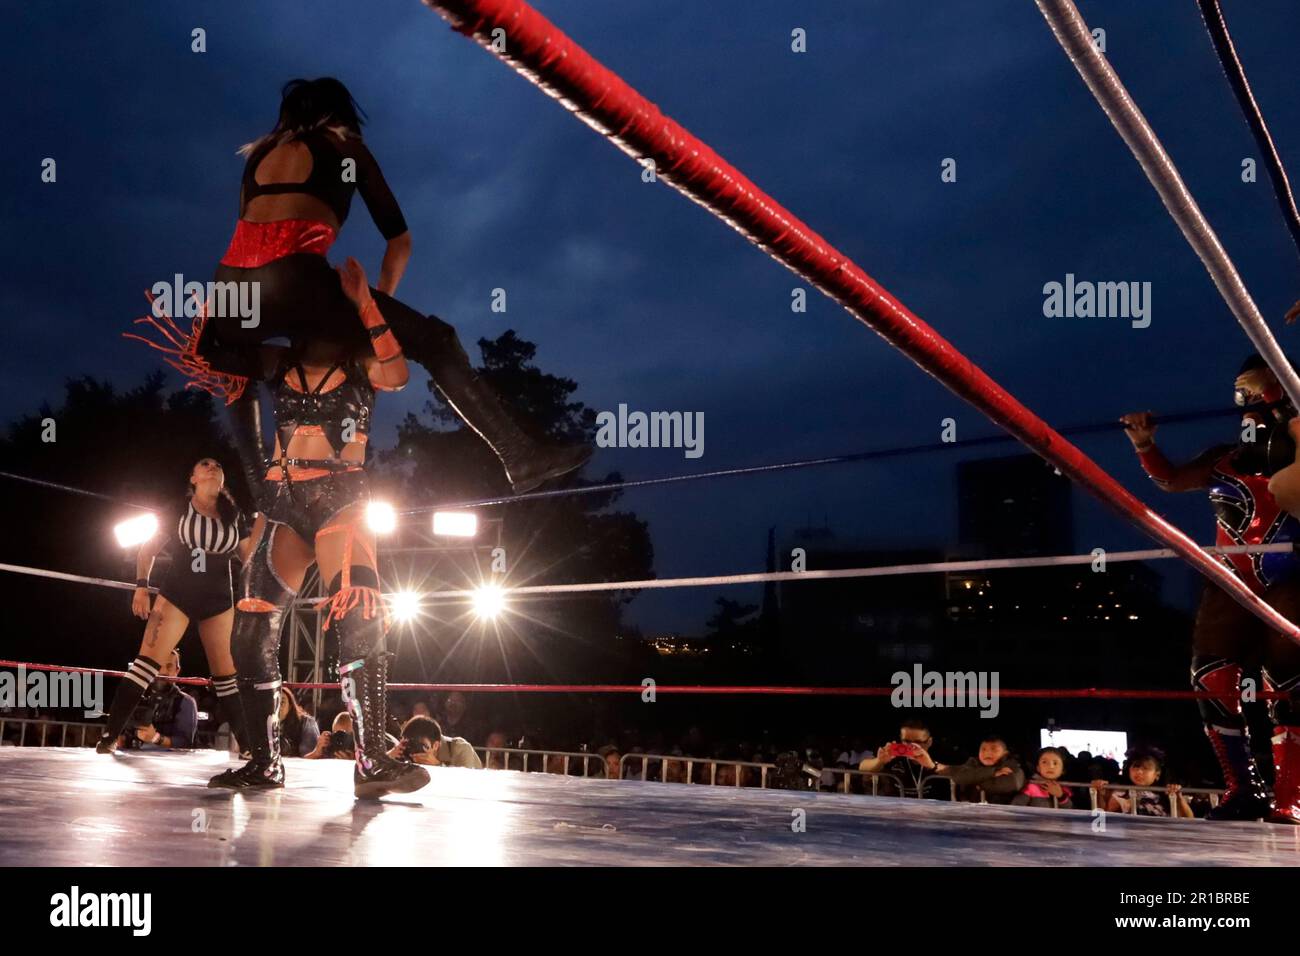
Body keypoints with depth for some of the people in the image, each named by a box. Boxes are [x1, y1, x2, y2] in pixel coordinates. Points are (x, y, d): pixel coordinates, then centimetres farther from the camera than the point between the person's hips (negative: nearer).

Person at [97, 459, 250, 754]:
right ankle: (110, 736, -15)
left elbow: (251, 558, 11)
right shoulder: (177, 509, 1)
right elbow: (148, 548, 3)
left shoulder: (234, 516, 8)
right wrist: (142, 587, -7)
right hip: (177, 594, -3)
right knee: (148, 659, -14)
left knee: (226, 673, 6)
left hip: (218, 600, 3)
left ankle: (247, 744, 10)